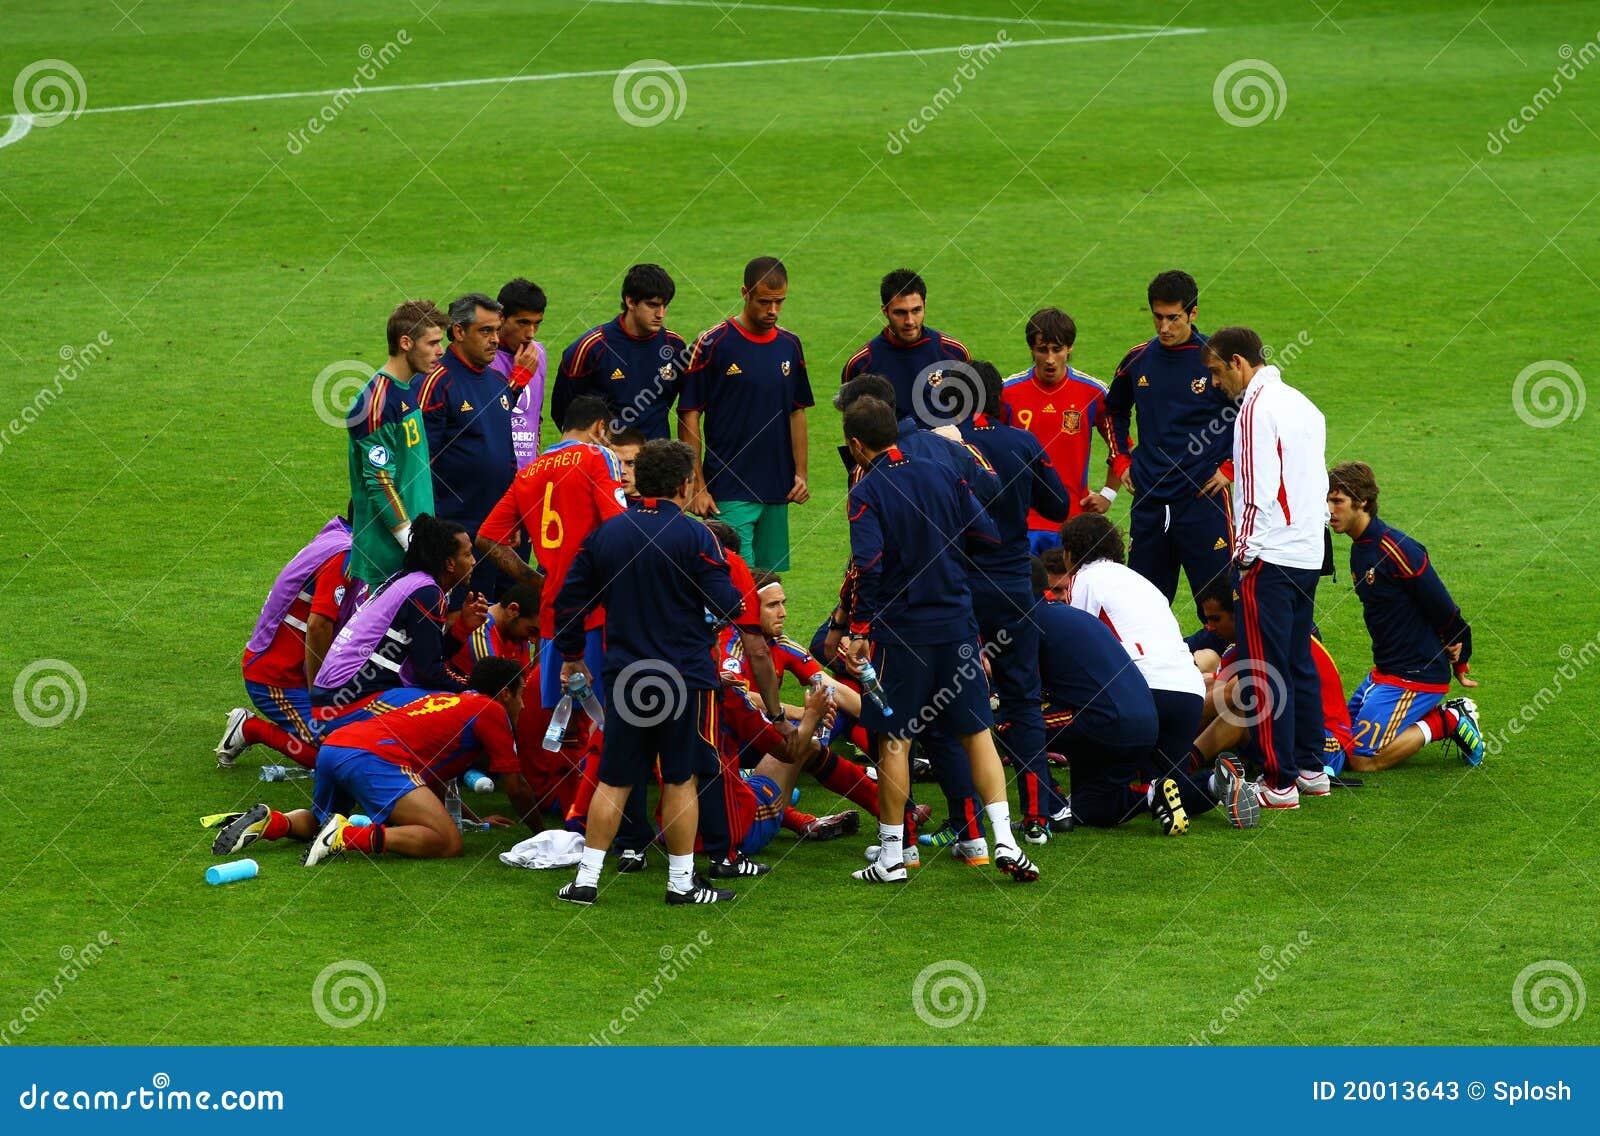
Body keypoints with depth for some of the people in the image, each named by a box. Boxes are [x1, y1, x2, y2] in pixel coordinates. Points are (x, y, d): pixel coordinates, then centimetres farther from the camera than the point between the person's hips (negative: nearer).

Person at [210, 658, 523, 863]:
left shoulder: (449, 702, 35)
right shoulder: (491, 711, 11)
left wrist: (475, 819, 49)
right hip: (374, 758, -9)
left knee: (319, 822, 36)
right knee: (448, 843, -17)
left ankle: (271, 822, 3)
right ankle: (349, 836, -29)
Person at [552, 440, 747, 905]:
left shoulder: (605, 533, 5)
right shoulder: (692, 535, -11)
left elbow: (569, 599, 10)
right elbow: (728, 605, -11)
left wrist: (570, 654, 24)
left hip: (624, 675, 4)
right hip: (685, 674, -4)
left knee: (613, 780, 10)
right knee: (681, 780, 5)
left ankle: (586, 878, 9)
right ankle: (682, 882, 9)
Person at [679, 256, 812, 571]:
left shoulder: (790, 345, 9)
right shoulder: (712, 345, -8)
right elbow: (689, 416, -6)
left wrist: (800, 473, 9)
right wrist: (697, 486, -9)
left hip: (777, 488, 6)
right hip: (729, 492, -5)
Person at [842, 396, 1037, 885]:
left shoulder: (866, 492, -9)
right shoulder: (942, 474, 5)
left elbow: (868, 566, -19)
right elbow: (988, 536, 6)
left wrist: (859, 630, -13)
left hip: (900, 631, -4)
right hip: (957, 624, 4)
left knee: (894, 742, 4)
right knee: (978, 732, 9)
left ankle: (891, 857, 8)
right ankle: (1004, 841, 0)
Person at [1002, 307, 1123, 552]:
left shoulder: (1094, 392, -1)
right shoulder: (1008, 392, -1)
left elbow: (1119, 447, 12)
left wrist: (1108, 494, 7)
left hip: (1074, 519, 1)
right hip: (1020, 519, -1)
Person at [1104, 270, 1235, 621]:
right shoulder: (1138, 360, 7)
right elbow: (1115, 411, 27)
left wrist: (1230, 467, -4)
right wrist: (1121, 460, 17)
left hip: (1204, 498, -5)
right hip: (1148, 500, 5)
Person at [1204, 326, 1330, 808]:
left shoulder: (1256, 406, -12)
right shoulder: (1301, 404, 15)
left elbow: (1258, 490, -16)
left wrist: (1244, 551, -11)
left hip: (1269, 555, -9)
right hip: (1308, 552, 9)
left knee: (1264, 671, -5)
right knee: (1300, 664, 16)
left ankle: (1280, 782, -5)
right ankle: (1311, 769, 20)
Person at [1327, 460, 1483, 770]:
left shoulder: (1395, 549, -21)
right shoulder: (1360, 548, 9)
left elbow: (1443, 608, -16)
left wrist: (1459, 661, -3)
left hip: (1417, 675, -10)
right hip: (1385, 669, 10)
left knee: (1361, 759, -14)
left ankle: (1447, 721, -1)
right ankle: (1443, 716, 13)